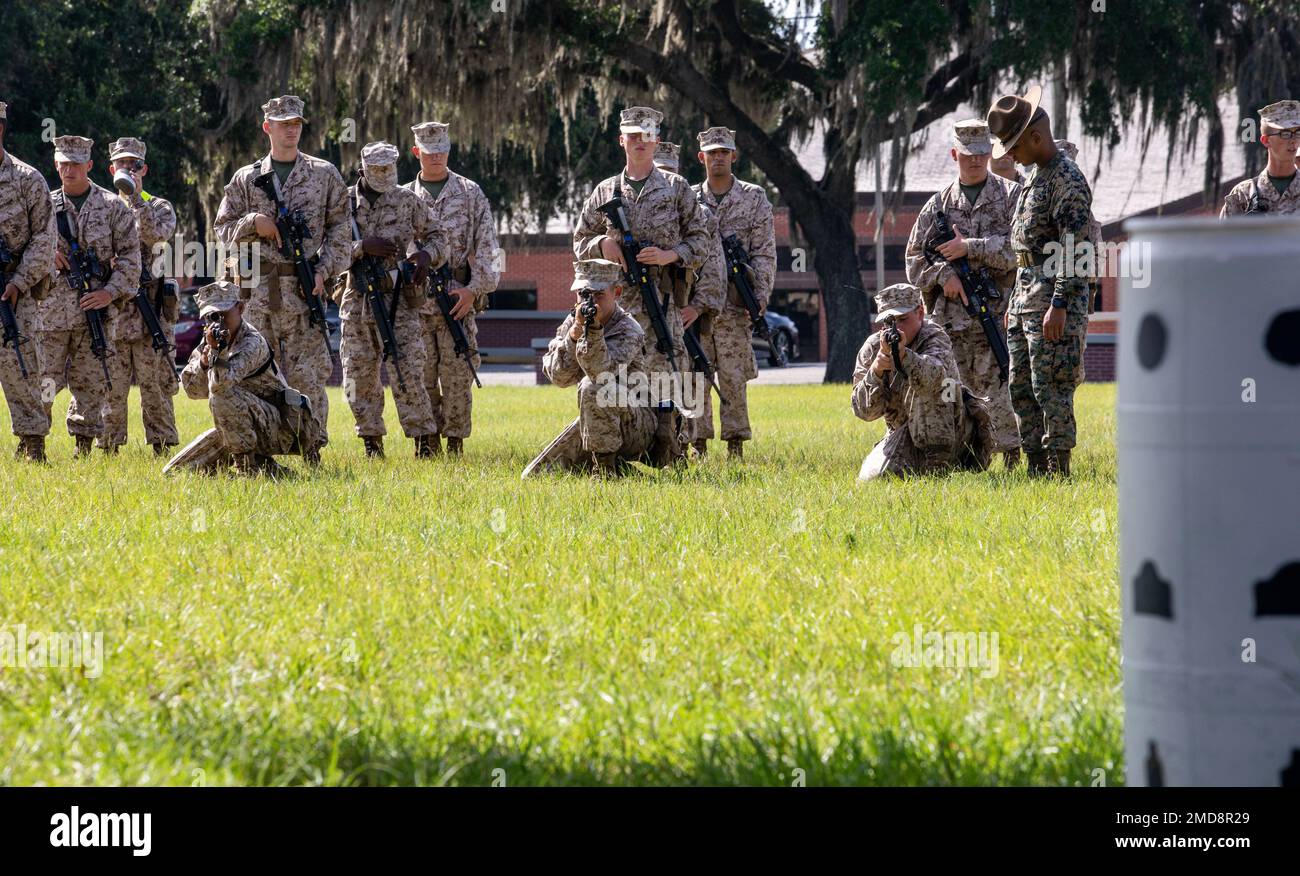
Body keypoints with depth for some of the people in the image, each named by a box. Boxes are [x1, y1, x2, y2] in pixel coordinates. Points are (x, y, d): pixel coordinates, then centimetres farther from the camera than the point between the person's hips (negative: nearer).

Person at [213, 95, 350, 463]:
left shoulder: (324, 174, 7)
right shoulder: (246, 178, 10)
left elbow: (340, 231, 6)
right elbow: (223, 228, 11)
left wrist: (323, 271, -6)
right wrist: (253, 223, -9)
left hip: (305, 287, -2)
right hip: (260, 288, 2)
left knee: (307, 373, -6)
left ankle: (313, 446, -1)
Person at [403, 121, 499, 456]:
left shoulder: (470, 193, 6)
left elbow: (486, 247, 1)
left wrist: (474, 289, -9)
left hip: (458, 302, -2)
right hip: (415, 304, 2)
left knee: (457, 375, -3)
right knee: (422, 376, 1)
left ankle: (455, 443, 3)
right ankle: (428, 442, 8)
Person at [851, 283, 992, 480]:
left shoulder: (934, 337, -15)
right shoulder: (872, 348, -4)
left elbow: (933, 375, -41)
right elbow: (864, 410, -12)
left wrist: (903, 354, -60)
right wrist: (875, 372, -30)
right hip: (902, 433, 4)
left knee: (925, 386, -30)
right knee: (872, 476, -20)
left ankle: (937, 464, -26)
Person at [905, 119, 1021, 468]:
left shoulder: (1011, 196, 4)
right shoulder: (939, 204, 14)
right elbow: (915, 258, 12)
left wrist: (969, 248, -11)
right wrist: (943, 274, -7)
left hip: (997, 316, -4)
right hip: (951, 319, 4)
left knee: (1000, 392, -9)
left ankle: (1013, 459, -7)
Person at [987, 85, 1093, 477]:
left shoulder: (1068, 180, -13)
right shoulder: (1034, 177, 18)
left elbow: (1072, 249, -19)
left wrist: (1059, 306, -24)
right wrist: (1015, 302, 22)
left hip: (1054, 296, -10)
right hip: (1027, 291, 10)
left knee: (1049, 386, -10)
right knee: (1021, 387, 10)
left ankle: (1058, 470, -7)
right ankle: (1036, 467, 13)